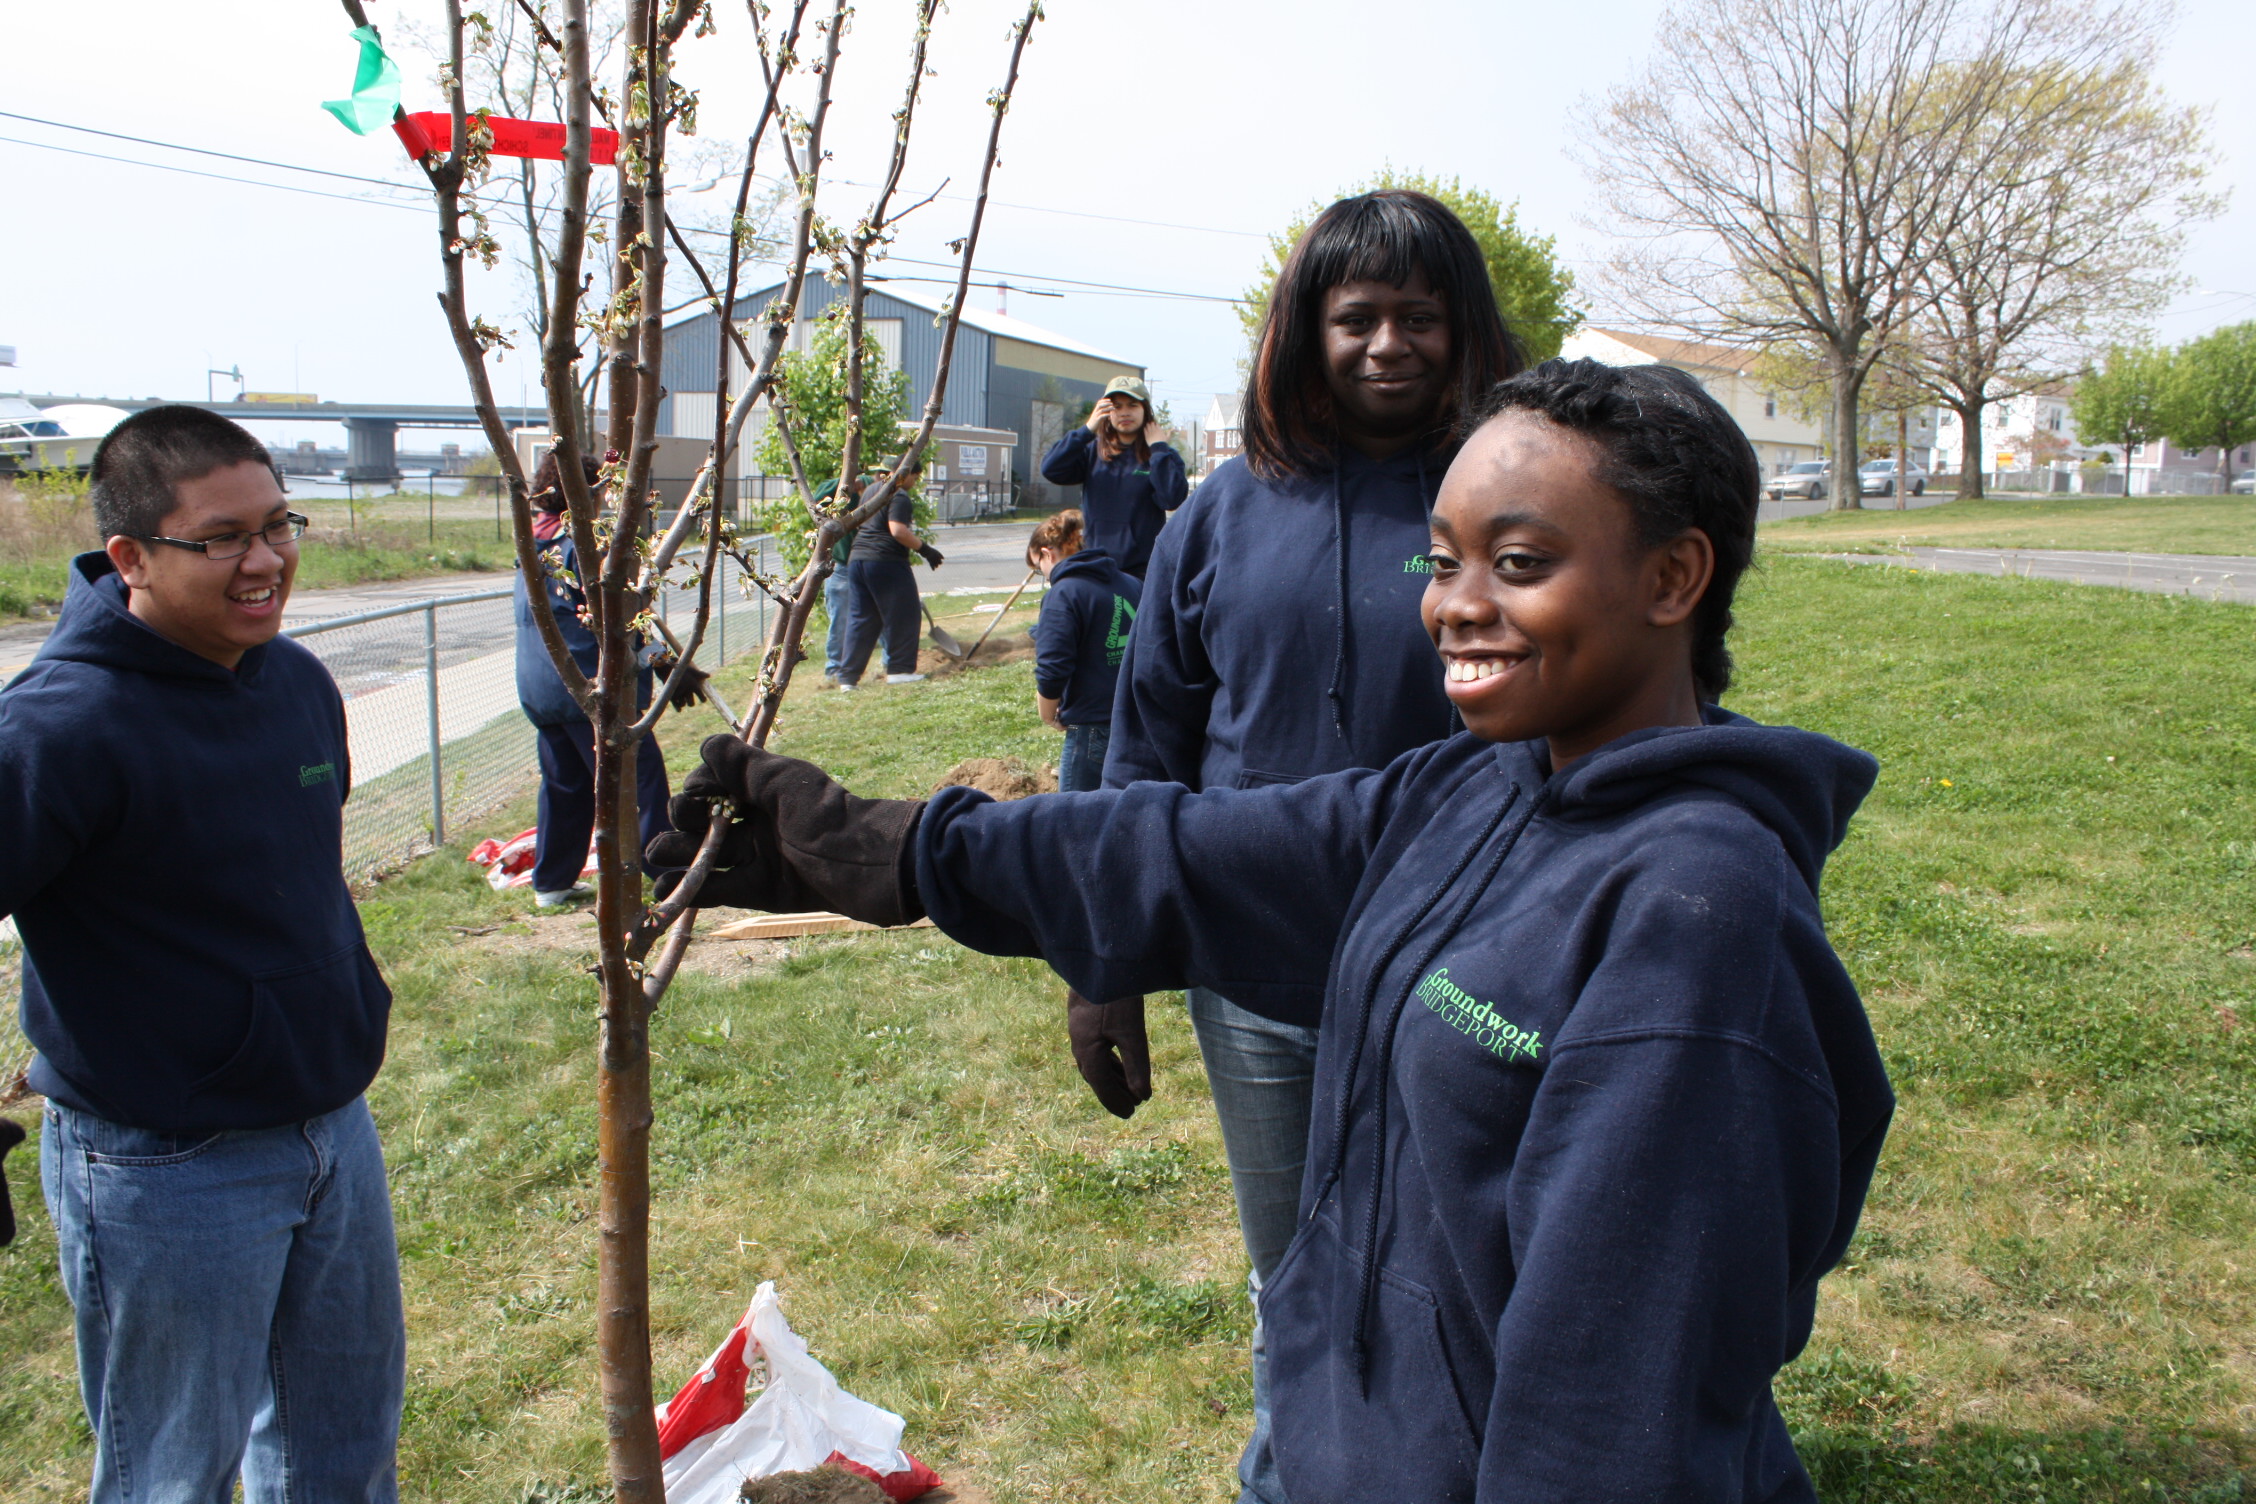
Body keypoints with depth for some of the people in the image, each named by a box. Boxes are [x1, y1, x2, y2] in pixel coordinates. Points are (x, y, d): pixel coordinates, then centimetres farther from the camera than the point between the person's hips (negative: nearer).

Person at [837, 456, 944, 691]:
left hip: (857, 558, 9)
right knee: (902, 614, 5)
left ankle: (848, 677, 8)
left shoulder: (872, 488, 17)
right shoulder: (900, 497, -11)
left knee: (860, 618, 10)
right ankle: (900, 669, 8)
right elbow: (898, 530, -22)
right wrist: (925, 549, -18)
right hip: (886, 561, -9)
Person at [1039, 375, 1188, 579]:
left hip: (1143, 569, -2)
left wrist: (1158, 448, -10)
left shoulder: (1162, 456, 1)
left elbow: (1172, 499, -16)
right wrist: (1086, 430, -11)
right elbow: (1050, 470, -6)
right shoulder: (1093, 451, 8)